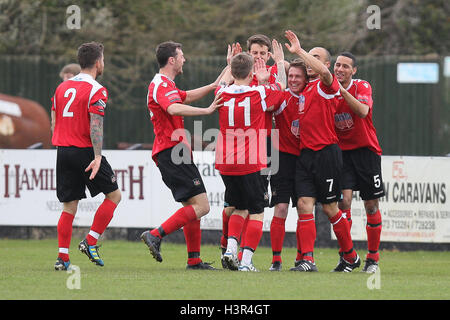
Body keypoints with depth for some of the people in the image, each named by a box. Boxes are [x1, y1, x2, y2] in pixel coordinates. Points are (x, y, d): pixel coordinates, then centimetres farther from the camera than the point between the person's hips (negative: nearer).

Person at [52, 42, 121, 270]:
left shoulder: (62, 87, 12)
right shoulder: (96, 91, -9)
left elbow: (54, 121, 15)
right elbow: (95, 126, -18)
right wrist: (97, 157, -20)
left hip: (63, 151, 6)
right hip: (85, 151, -6)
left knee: (69, 206, 9)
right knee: (114, 195, 8)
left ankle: (62, 256, 2)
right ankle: (90, 242, 1)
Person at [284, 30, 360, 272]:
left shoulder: (326, 85, -6)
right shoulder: (305, 88, 14)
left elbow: (324, 72, -28)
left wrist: (299, 51, -27)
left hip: (326, 152, -6)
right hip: (305, 153, 6)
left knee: (330, 208, 3)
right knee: (304, 204, -6)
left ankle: (351, 256, 20)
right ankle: (307, 260, -9)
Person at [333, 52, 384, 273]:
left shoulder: (362, 87, -7)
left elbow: (363, 111, -26)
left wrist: (342, 91, -31)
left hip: (366, 151, -2)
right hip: (341, 151, 2)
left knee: (371, 206, 3)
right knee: (343, 200, -15)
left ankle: (373, 257, 16)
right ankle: (346, 256, -11)